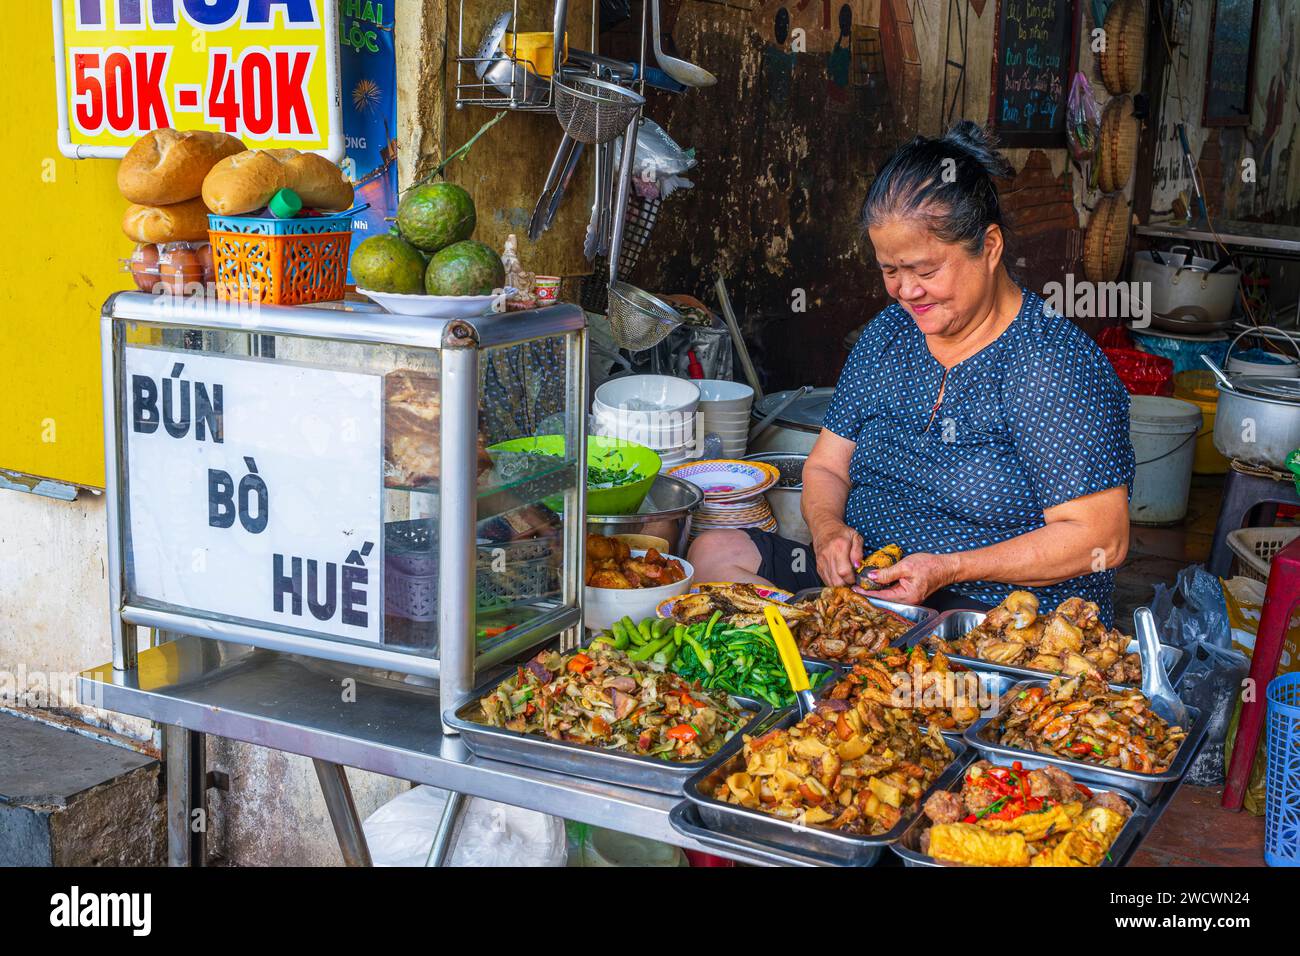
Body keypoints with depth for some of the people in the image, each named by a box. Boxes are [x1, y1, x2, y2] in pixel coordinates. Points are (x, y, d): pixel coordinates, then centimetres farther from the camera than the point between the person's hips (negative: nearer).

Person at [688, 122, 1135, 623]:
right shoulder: (886, 335, 9)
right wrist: (829, 529, -11)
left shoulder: (1054, 362, -12)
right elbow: (826, 466, 14)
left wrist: (947, 569, -22)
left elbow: (1101, 539, -15)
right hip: (864, 578, 7)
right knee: (714, 553, -9)